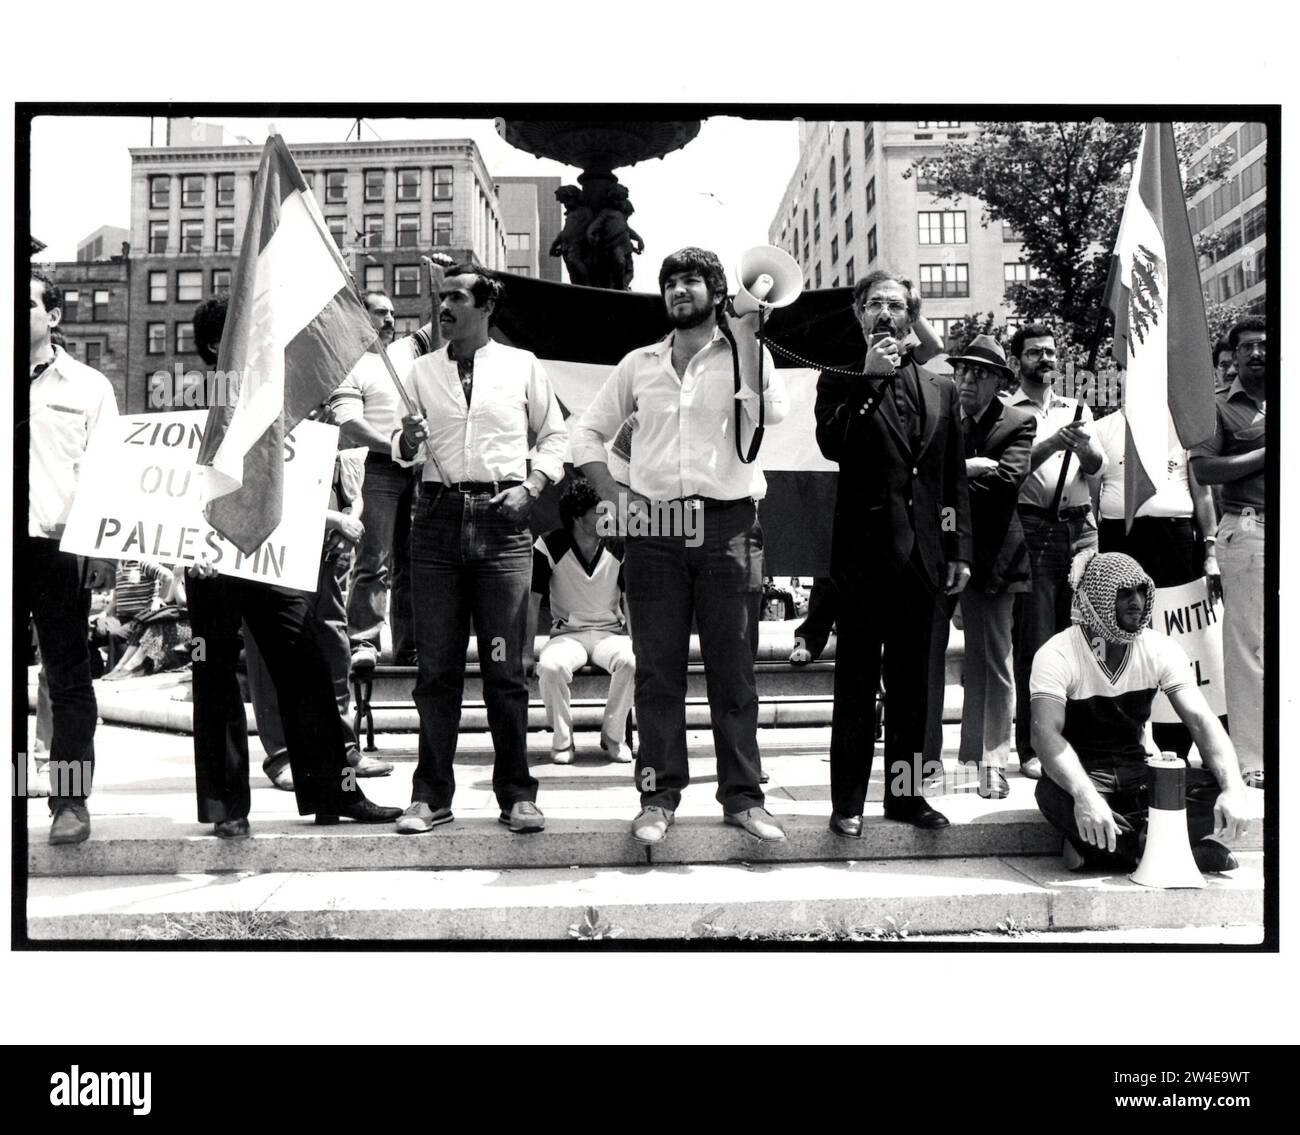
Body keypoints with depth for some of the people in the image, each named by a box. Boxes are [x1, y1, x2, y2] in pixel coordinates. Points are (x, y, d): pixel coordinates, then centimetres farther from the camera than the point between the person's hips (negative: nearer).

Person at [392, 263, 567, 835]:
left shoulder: (522, 366, 9)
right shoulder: (422, 371, 14)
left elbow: (555, 435, 12)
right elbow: (403, 450, 12)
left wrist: (529, 486, -4)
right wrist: (406, 439, -12)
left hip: (502, 520, -2)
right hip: (438, 515, 2)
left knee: (505, 666, -2)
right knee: (436, 665, 3)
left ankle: (516, 792, 8)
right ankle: (431, 794, 12)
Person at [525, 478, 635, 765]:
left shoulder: (619, 546, -4)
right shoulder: (549, 546, -8)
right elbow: (533, 601, -4)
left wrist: (635, 642, -11)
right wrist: (526, 652, -9)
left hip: (610, 632, 1)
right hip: (567, 633, -1)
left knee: (631, 661, -33)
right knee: (550, 667, -35)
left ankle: (614, 736, -11)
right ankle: (562, 739, -10)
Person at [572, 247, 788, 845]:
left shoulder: (744, 352, 8)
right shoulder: (639, 363, 15)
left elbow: (771, 412, -12)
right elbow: (587, 431, 19)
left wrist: (747, 335, -11)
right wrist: (616, 497, 6)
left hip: (727, 525, -2)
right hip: (655, 528, 2)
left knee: (734, 670, 2)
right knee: (657, 670, 3)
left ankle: (743, 795, 11)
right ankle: (659, 796, 12)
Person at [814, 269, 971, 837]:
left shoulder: (940, 389, 16)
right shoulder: (841, 380, 6)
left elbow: (955, 476, 14)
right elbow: (831, 443, -14)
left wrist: (959, 550, 7)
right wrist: (870, 377, -12)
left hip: (921, 555, 4)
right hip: (865, 551, -4)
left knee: (911, 684, 10)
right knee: (856, 684, 0)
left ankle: (905, 792, 19)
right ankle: (848, 801, 6)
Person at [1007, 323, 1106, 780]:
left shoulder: (1078, 410, 19)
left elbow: (1097, 465, 7)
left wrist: (1084, 444, -14)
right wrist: (1055, 442, -21)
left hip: (1080, 527, 4)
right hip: (1032, 528, -4)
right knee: (1034, 643, -4)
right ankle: (1033, 750, 0)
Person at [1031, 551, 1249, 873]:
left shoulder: (1161, 650, -4)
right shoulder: (1057, 655, -18)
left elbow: (1201, 720, -12)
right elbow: (1045, 733, -32)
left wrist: (1233, 788, -29)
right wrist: (1084, 795, -50)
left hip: (1136, 771, 4)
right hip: (1081, 772, -4)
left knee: (1216, 788, -22)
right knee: (1053, 795, -39)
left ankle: (1094, 848, -26)